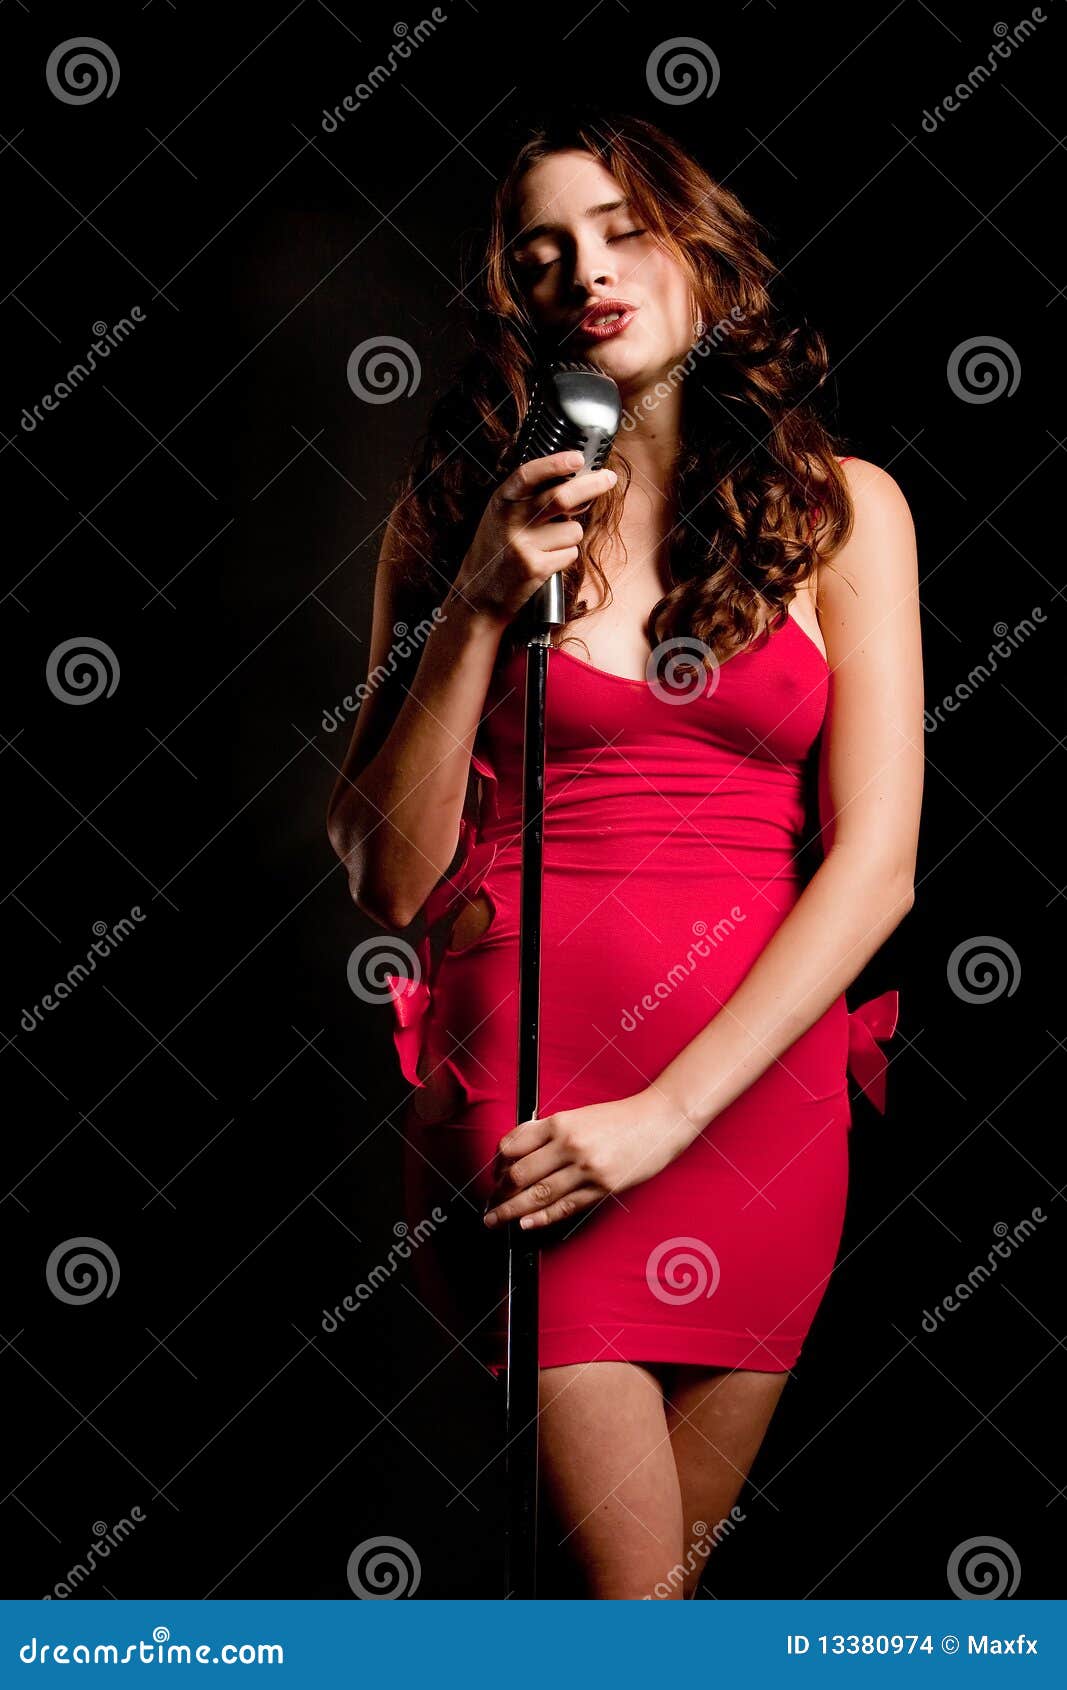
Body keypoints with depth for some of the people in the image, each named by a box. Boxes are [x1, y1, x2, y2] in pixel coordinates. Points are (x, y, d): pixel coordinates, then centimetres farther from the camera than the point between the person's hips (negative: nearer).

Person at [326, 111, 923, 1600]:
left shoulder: (842, 510, 4)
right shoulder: (454, 517, 5)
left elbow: (875, 863, -4)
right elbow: (392, 884, 1)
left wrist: (671, 1110, -12)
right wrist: (480, 609, -9)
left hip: (758, 1082, 1)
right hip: (520, 1075, -1)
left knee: (671, 1563, 11)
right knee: (634, 1590, -8)